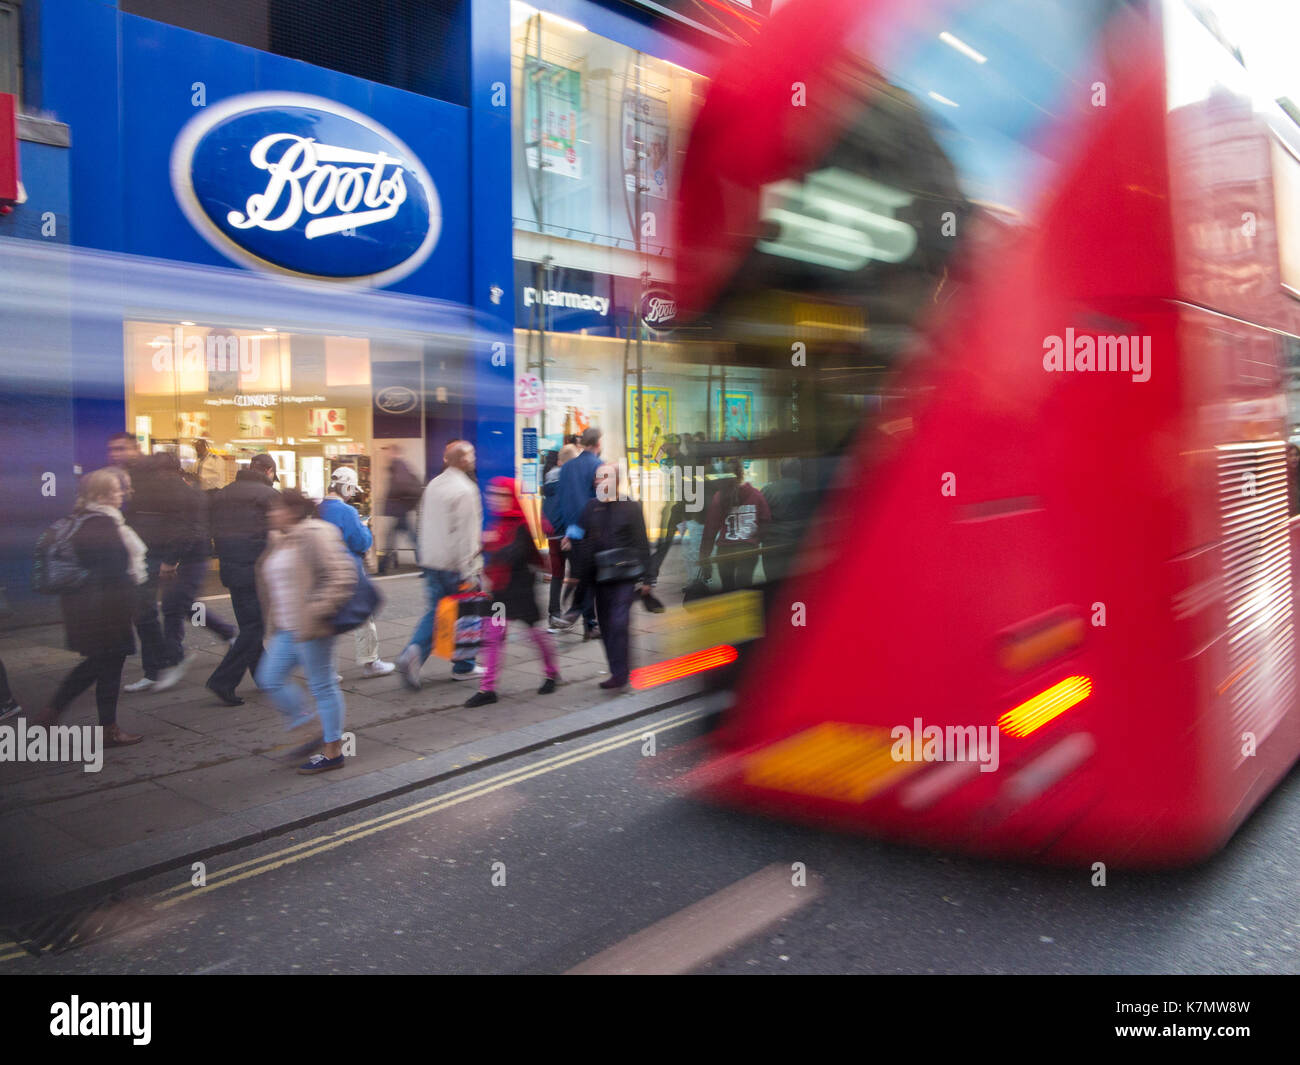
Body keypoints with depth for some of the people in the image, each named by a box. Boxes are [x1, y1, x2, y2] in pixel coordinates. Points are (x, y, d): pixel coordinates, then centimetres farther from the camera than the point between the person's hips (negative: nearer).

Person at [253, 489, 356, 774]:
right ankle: (317, 732, 21)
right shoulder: (278, 540, 15)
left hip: (309, 629, -10)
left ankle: (333, 751, 10)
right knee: (270, 678, 10)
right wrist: (274, 622, 21)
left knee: (322, 685, -1)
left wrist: (317, 611, -23)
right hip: (287, 629, 10)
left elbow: (341, 576, -20)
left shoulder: (314, 535, -14)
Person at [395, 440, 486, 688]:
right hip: (454, 564, -7)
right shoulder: (464, 490, -15)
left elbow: (425, 523, 16)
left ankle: (414, 652, -9)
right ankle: (464, 666, 17)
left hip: (430, 561, 7)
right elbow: (465, 534, -19)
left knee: (435, 609, 12)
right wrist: (468, 572, -17)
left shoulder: (433, 485, 10)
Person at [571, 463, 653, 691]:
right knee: (606, 625, 8)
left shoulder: (631, 507, 1)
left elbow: (642, 544, 1)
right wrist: (581, 573, 5)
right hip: (600, 577, 5)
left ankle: (619, 674, -6)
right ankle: (618, 672, 19)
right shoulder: (590, 508, 10)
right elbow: (581, 543, 12)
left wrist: (643, 577, -3)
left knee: (618, 623, -12)